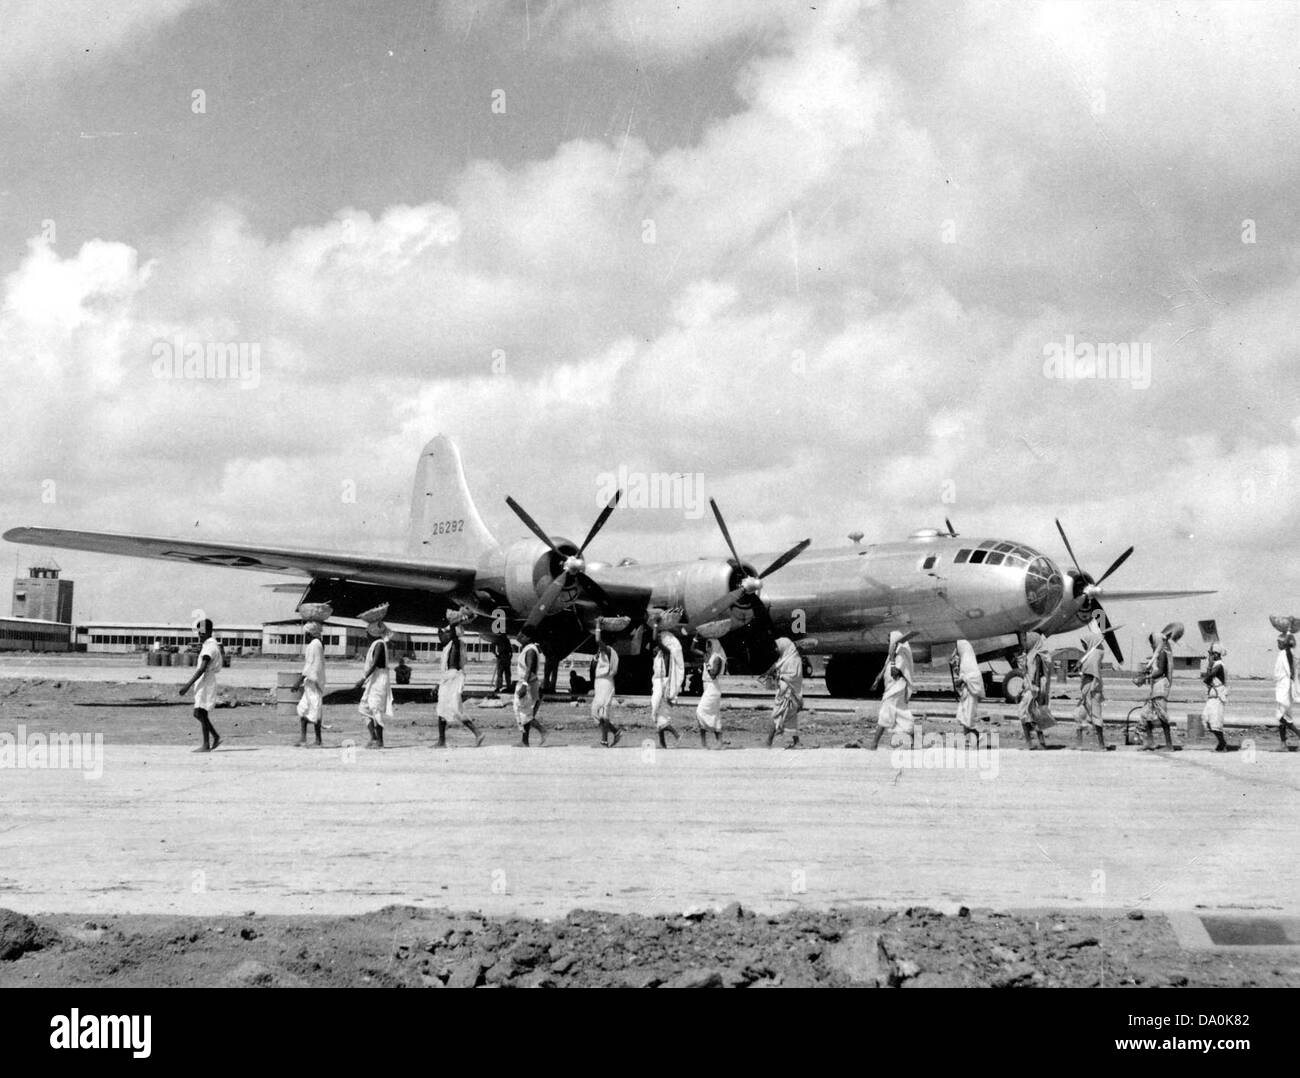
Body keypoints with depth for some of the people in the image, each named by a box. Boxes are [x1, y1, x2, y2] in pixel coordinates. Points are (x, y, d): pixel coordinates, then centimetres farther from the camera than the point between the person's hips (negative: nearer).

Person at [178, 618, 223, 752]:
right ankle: (216, 737, 16)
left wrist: (189, 684, -28)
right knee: (198, 713, 12)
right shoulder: (210, 644, 14)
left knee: (201, 713, -8)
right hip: (203, 683, 10)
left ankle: (206, 746, -4)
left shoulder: (210, 647, -18)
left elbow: (202, 669, -26)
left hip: (206, 683, -10)